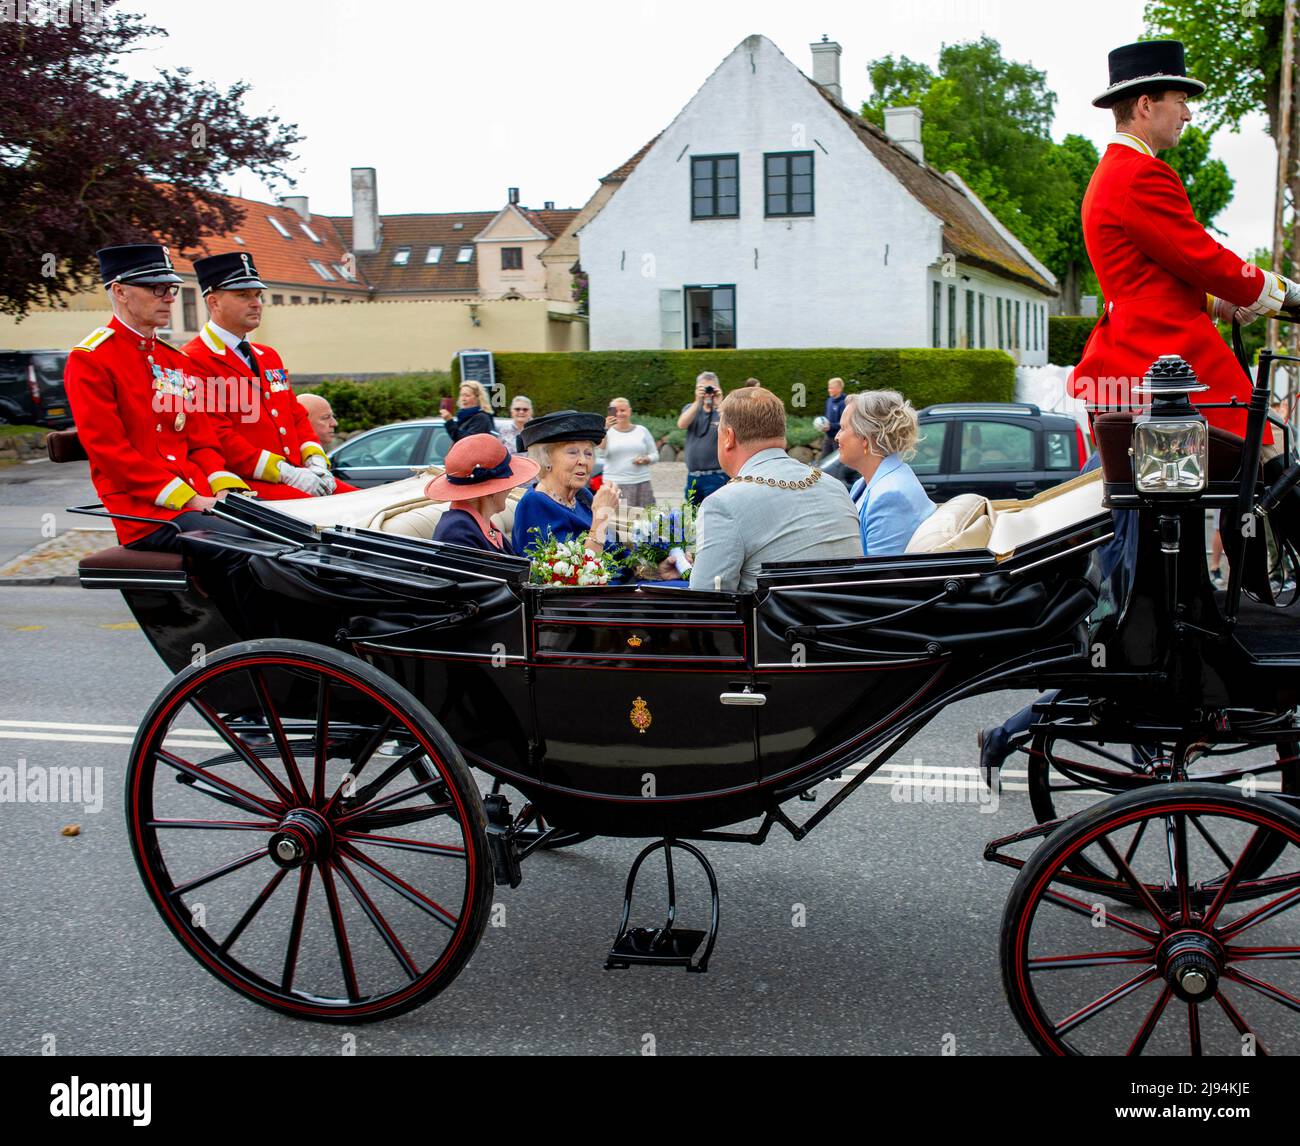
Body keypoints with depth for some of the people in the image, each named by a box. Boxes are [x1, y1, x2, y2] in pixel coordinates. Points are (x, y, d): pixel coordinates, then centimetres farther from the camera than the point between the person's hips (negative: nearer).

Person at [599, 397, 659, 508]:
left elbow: (655, 455, 16)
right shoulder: (608, 432, 6)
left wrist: (645, 460, -6)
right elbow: (600, 454, -9)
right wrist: (605, 430, -19)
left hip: (641, 483, 2)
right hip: (615, 484, -2)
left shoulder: (642, 431, 12)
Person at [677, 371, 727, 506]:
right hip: (692, 476, 5)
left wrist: (719, 405, -23)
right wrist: (698, 402, -17)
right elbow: (681, 425, -8)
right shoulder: (691, 409, 13)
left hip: (716, 477, -5)